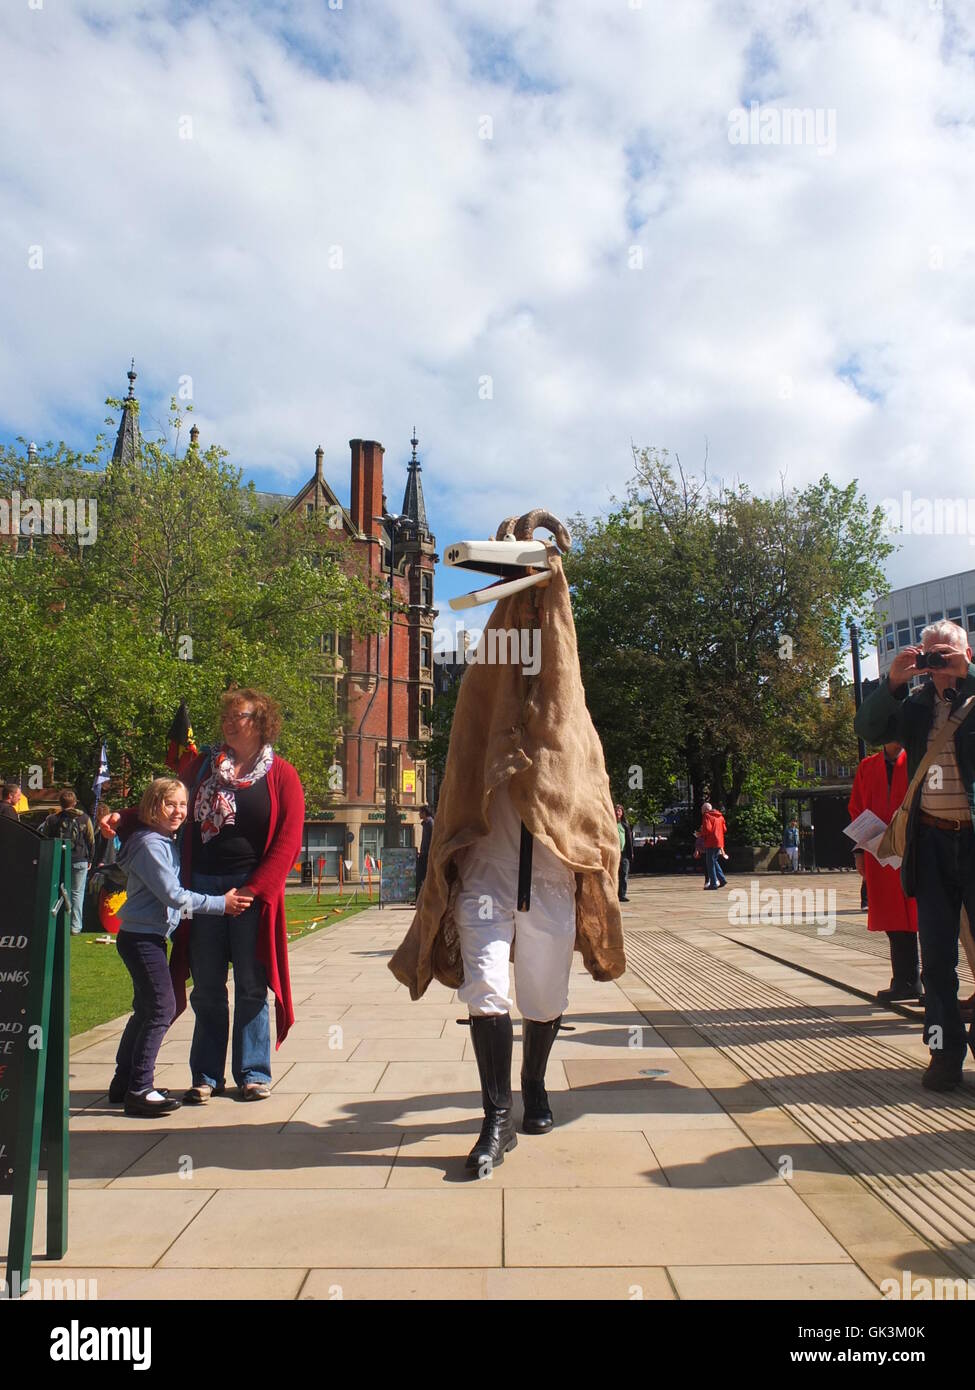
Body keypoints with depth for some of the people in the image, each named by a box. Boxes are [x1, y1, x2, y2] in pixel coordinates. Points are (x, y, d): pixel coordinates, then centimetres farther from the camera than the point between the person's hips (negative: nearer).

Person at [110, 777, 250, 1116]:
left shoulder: (170, 842, 13)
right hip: (141, 937, -10)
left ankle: (124, 1084, 25)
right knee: (162, 1008, -10)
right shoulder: (150, 845, -17)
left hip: (152, 936, 10)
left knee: (146, 1009, 16)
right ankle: (139, 1090, -5)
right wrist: (221, 903, -17)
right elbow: (173, 895, -20)